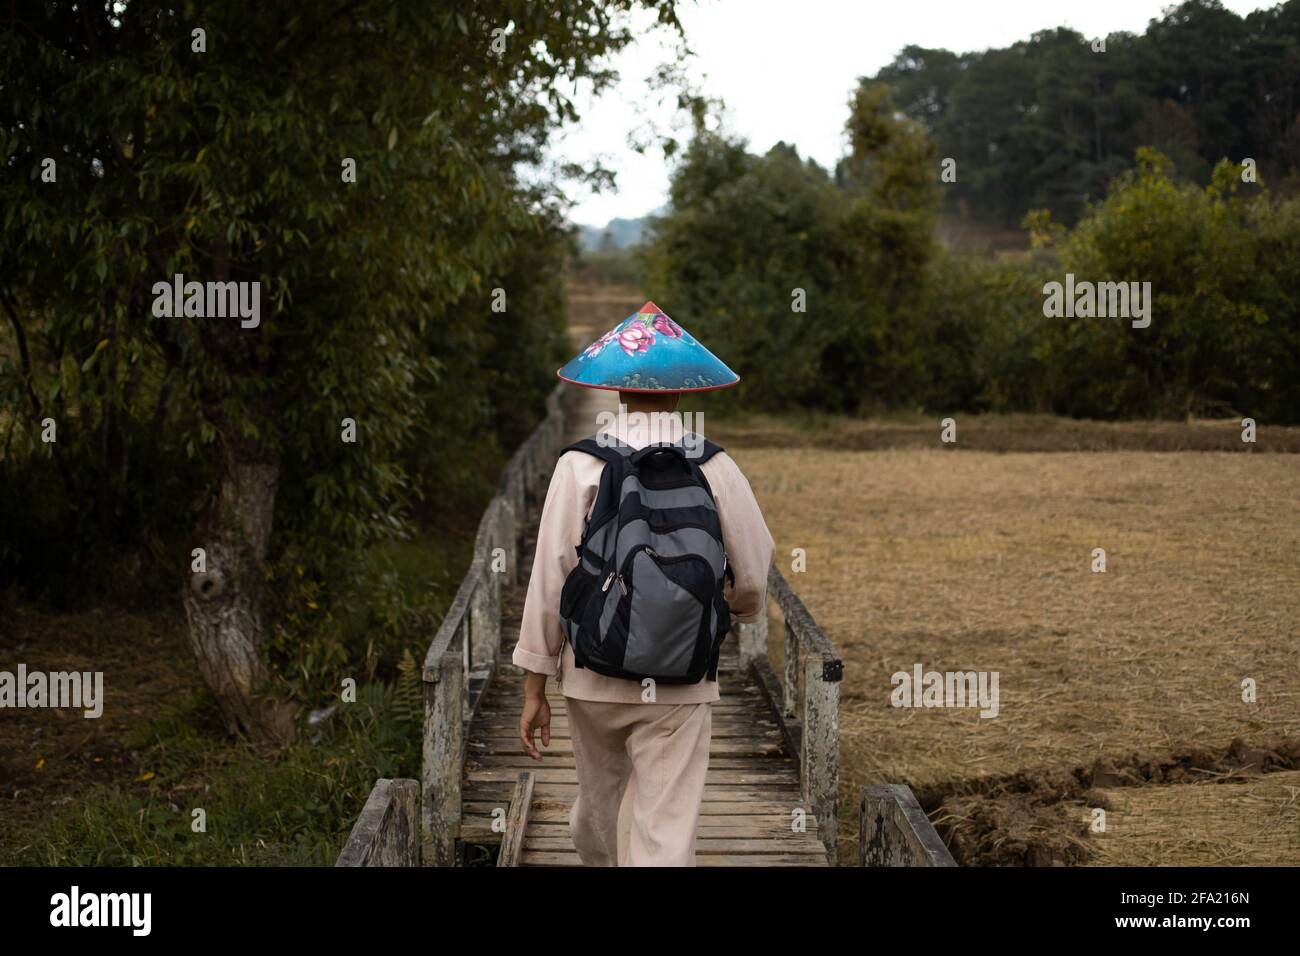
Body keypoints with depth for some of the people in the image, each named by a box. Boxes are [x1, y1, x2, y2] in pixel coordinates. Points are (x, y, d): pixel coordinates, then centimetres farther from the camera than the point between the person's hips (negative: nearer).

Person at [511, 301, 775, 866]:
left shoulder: (579, 464, -5)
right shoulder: (714, 468, -5)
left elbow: (549, 578, -5)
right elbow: (753, 575, 3)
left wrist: (534, 687, 2)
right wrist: (743, 608, 28)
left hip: (592, 676, 2)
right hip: (681, 680, -2)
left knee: (598, 806, 22)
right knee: (665, 832, -1)